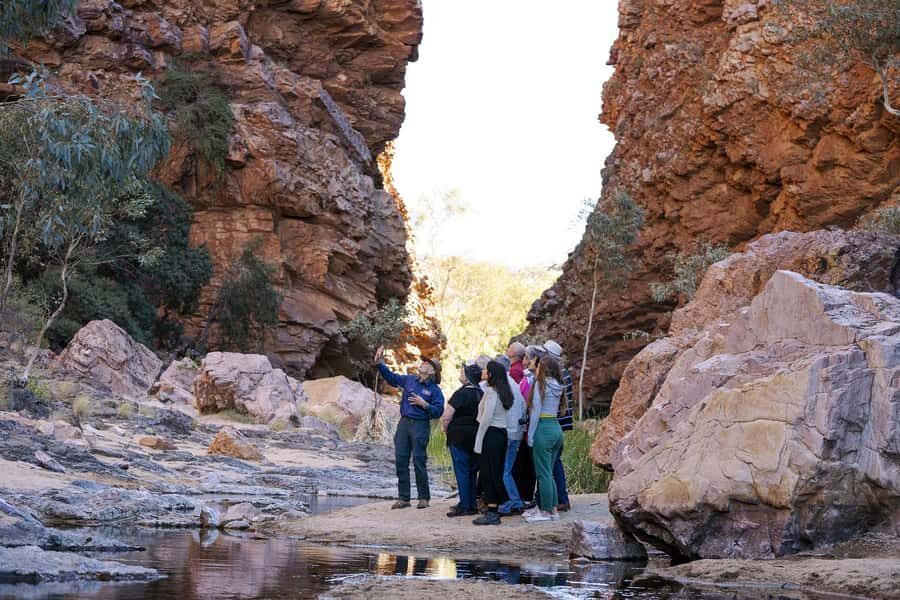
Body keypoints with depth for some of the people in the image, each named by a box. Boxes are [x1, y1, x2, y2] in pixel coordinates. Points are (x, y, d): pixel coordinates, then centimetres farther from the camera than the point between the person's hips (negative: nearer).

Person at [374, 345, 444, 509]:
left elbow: (438, 411, -8)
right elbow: (391, 378, 20)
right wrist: (379, 363, 11)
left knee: (419, 463, -4)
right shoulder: (409, 380, 11)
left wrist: (424, 404, -18)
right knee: (401, 462, 5)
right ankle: (403, 498, 12)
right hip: (404, 423, 5)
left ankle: (424, 498, 7)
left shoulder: (434, 390, -3)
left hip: (420, 426, -5)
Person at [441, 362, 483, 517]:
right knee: (472, 471, 14)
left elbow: (446, 417, -17)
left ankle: (465, 506, -3)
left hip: (459, 436, -7)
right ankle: (471, 504, 18)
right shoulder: (480, 393, 5)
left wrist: (445, 429, 1)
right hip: (476, 436, 7)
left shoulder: (461, 393, -16)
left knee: (461, 471, -2)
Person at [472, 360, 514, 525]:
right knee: (498, 473, 13)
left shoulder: (491, 391, -13)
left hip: (491, 434, -9)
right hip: (502, 433, 9)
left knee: (488, 475, -5)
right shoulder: (503, 392, 11)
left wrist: (479, 441, -14)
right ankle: (500, 507, 18)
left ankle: (492, 513, -5)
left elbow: (486, 418, -17)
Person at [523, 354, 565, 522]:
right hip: (557, 428, 8)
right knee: (549, 472, 15)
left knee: (543, 473, -2)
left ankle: (546, 511, 1)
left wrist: (530, 436, -7)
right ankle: (553, 508, 17)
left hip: (543, 428, -8)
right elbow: (559, 409, 13)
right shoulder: (557, 386, 11)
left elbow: (536, 411, -11)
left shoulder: (540, 384, -10)